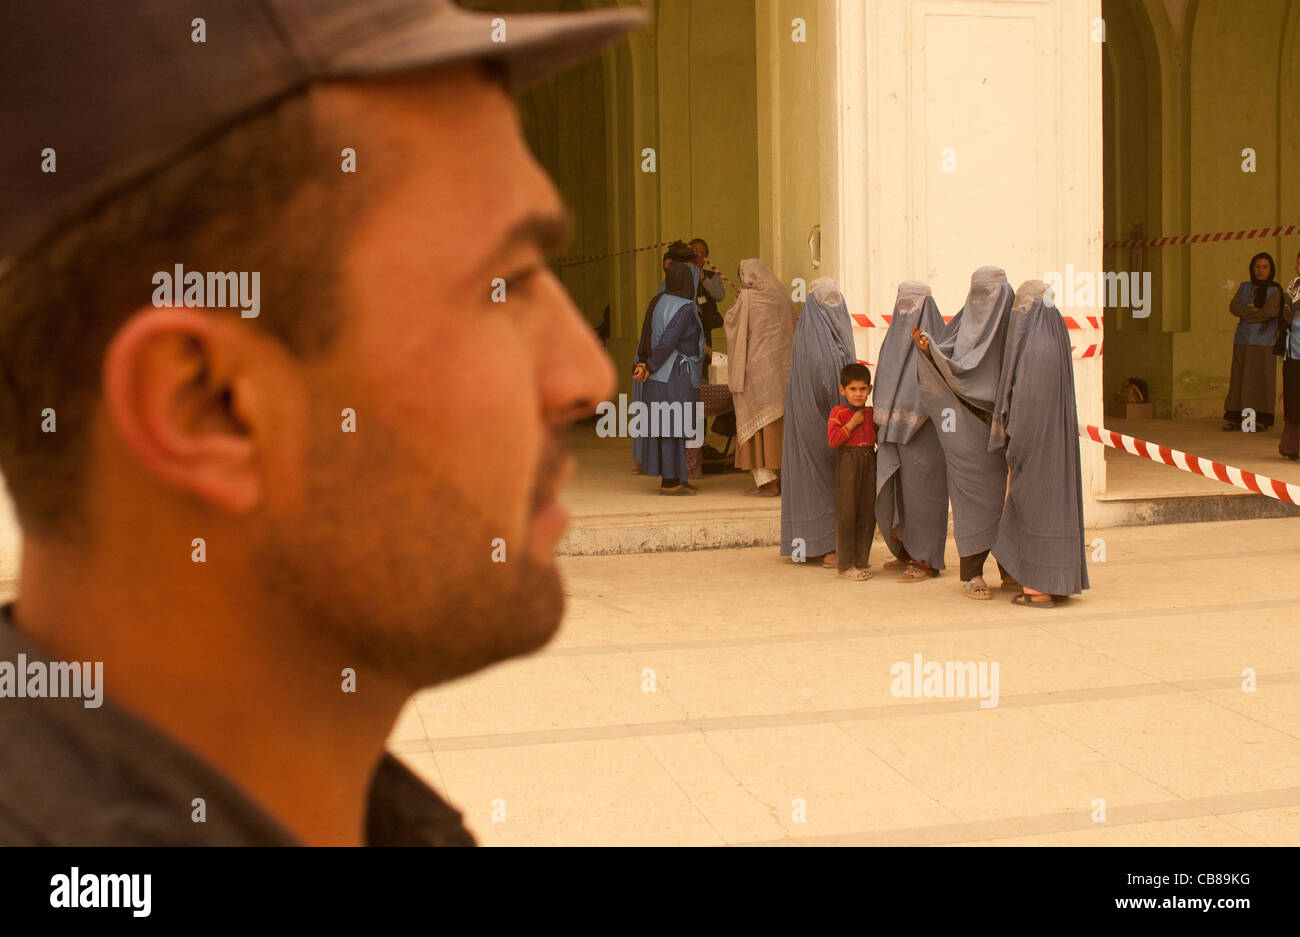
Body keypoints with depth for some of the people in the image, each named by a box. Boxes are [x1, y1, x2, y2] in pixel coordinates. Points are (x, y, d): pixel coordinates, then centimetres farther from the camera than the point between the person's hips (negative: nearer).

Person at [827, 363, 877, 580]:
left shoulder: (871, 413, 12)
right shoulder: (838, 413, -4)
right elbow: (832, 440, -14)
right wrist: (852, 424, -15)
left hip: (869, 463, 5)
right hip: (847, 465, -5)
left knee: (867, 513, 7)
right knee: (846, 514, -4)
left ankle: (861, 561, 16)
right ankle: (845, 565, 1)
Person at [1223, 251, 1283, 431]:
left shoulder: (1274, 290, 2)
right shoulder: (1244, 287, 15)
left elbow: (1268, 312, -13)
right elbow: (1233, 307, 1)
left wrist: (1245, 314, -3)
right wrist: (1254, 311, -10)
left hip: (1263, 341, -4)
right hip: (1243, 340, 4)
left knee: (1261, 379, -5)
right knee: (1239, 378, 1)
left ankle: (1262, 418, -1)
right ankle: (1235, 418, 3)